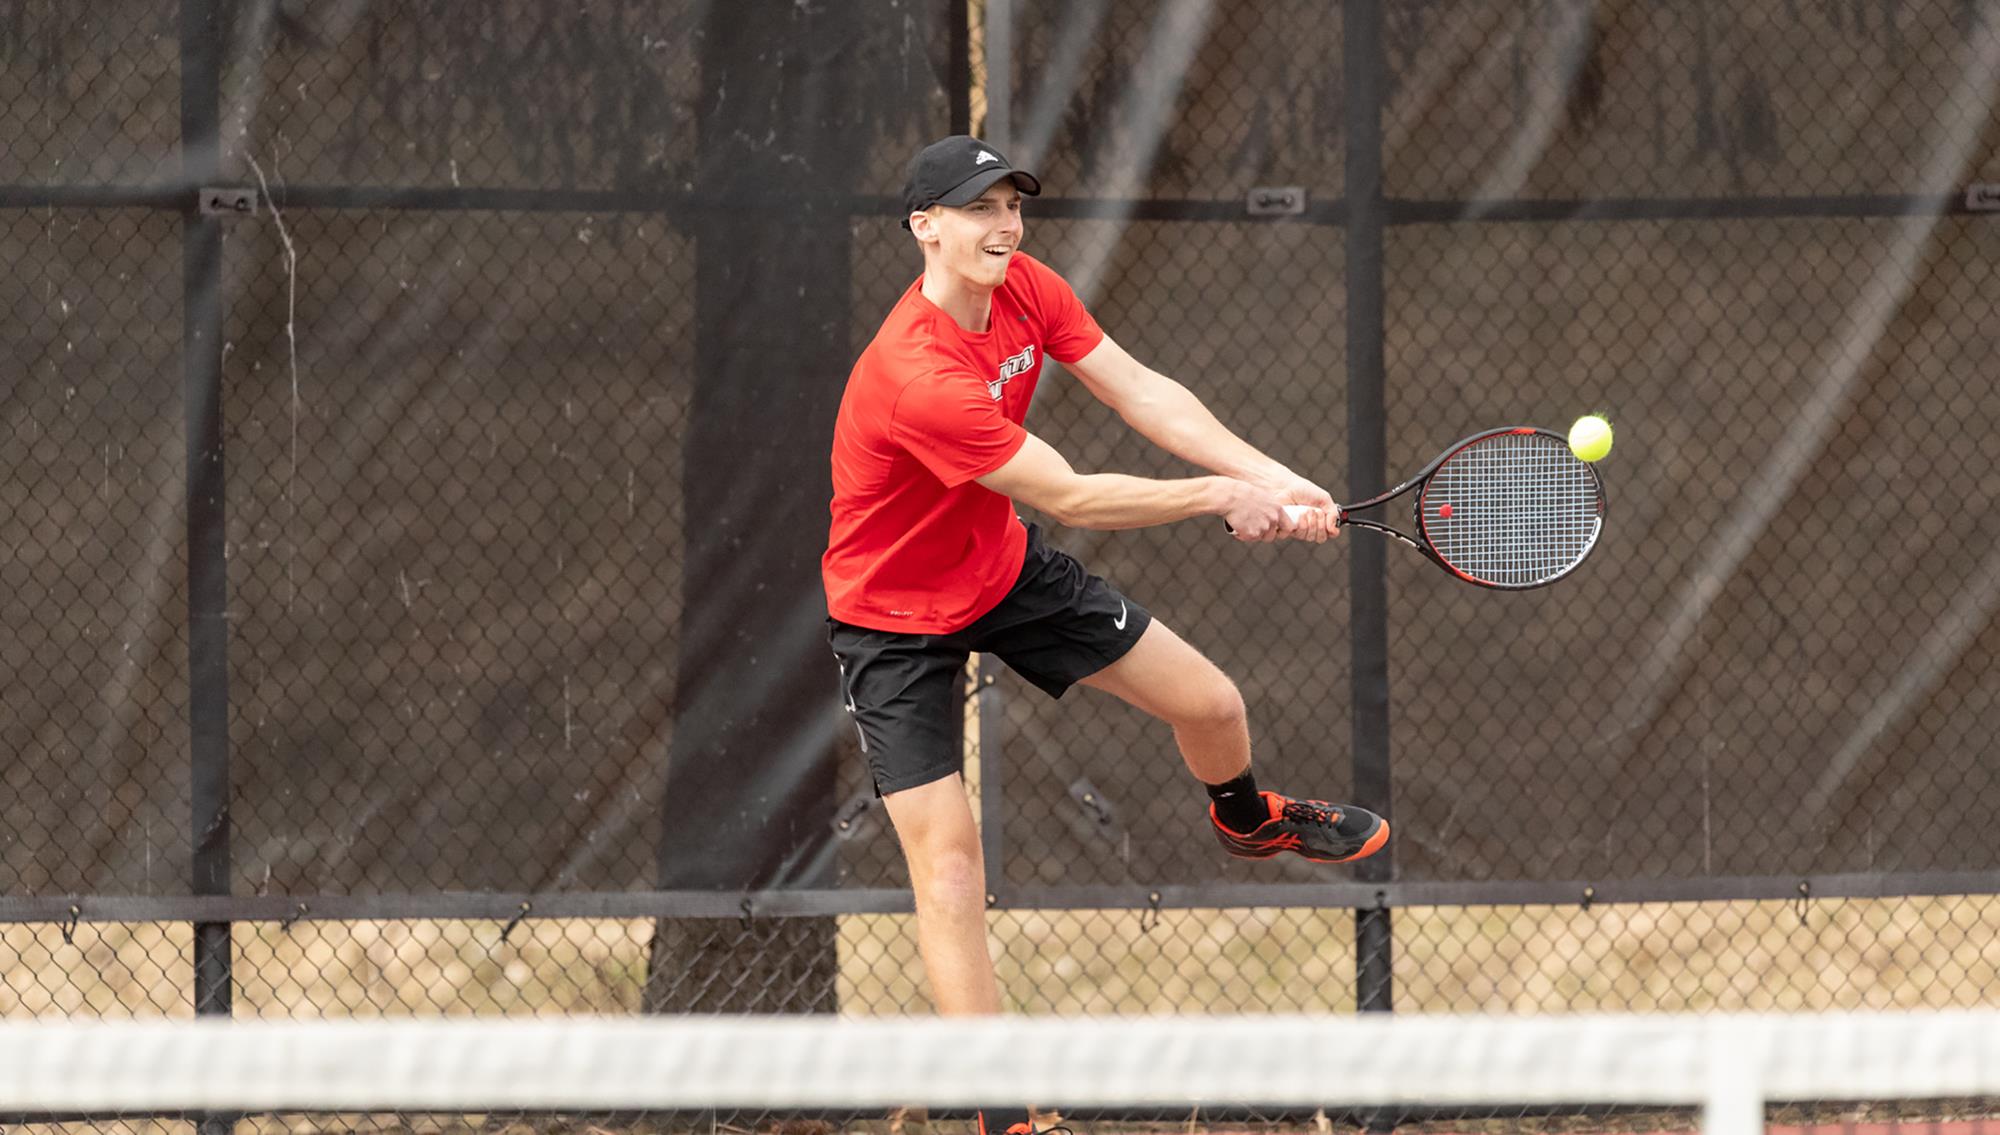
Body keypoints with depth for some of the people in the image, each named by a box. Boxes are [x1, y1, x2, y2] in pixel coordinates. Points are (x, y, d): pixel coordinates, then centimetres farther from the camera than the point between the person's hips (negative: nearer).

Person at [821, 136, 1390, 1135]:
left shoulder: (1026, 288, -13)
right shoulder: (917, 376, -38)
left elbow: (1141, 393, -11)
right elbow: (1069, 499, -31)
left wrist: (1270, 478, -24)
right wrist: (1221, 495, -23)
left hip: (1006, 567, 8)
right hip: (896, 620, -8)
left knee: (1211, 705, 12)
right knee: (948, 866, -12)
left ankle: (1245, 819, 49)